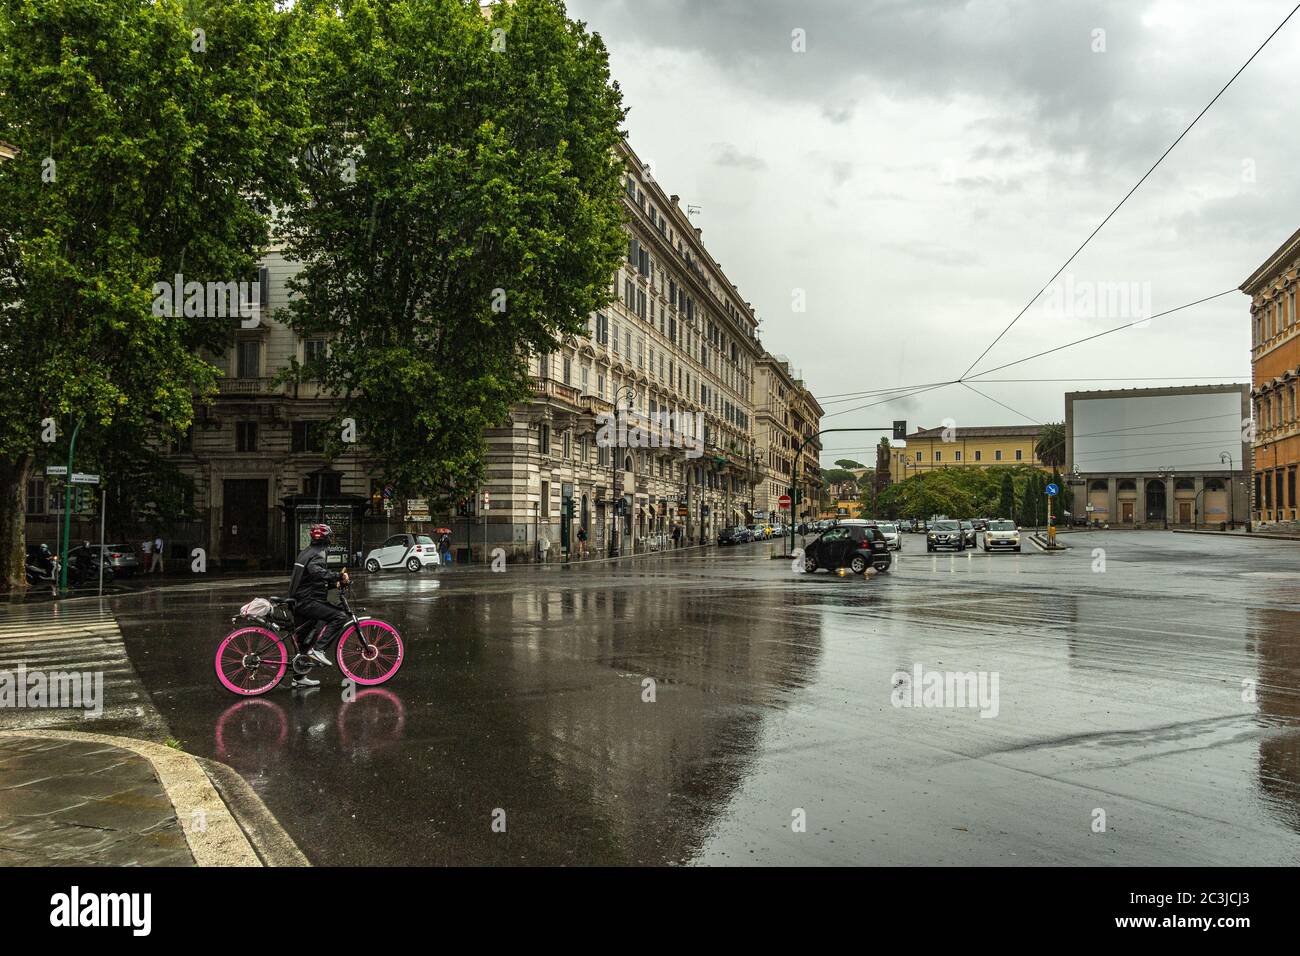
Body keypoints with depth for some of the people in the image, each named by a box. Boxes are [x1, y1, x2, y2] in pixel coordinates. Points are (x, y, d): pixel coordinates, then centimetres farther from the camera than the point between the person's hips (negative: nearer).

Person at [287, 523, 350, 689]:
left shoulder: (307, 552, 20)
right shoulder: (318, 554, -10)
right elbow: (316, 571, -34)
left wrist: (335, 583, 17)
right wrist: (339, 576, -37)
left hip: (299, 602, 10)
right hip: (308, 602, -10)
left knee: (305, 638, 15)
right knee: (339, 617, -18)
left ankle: (299, 677, 21)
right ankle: (317, 650, -21)